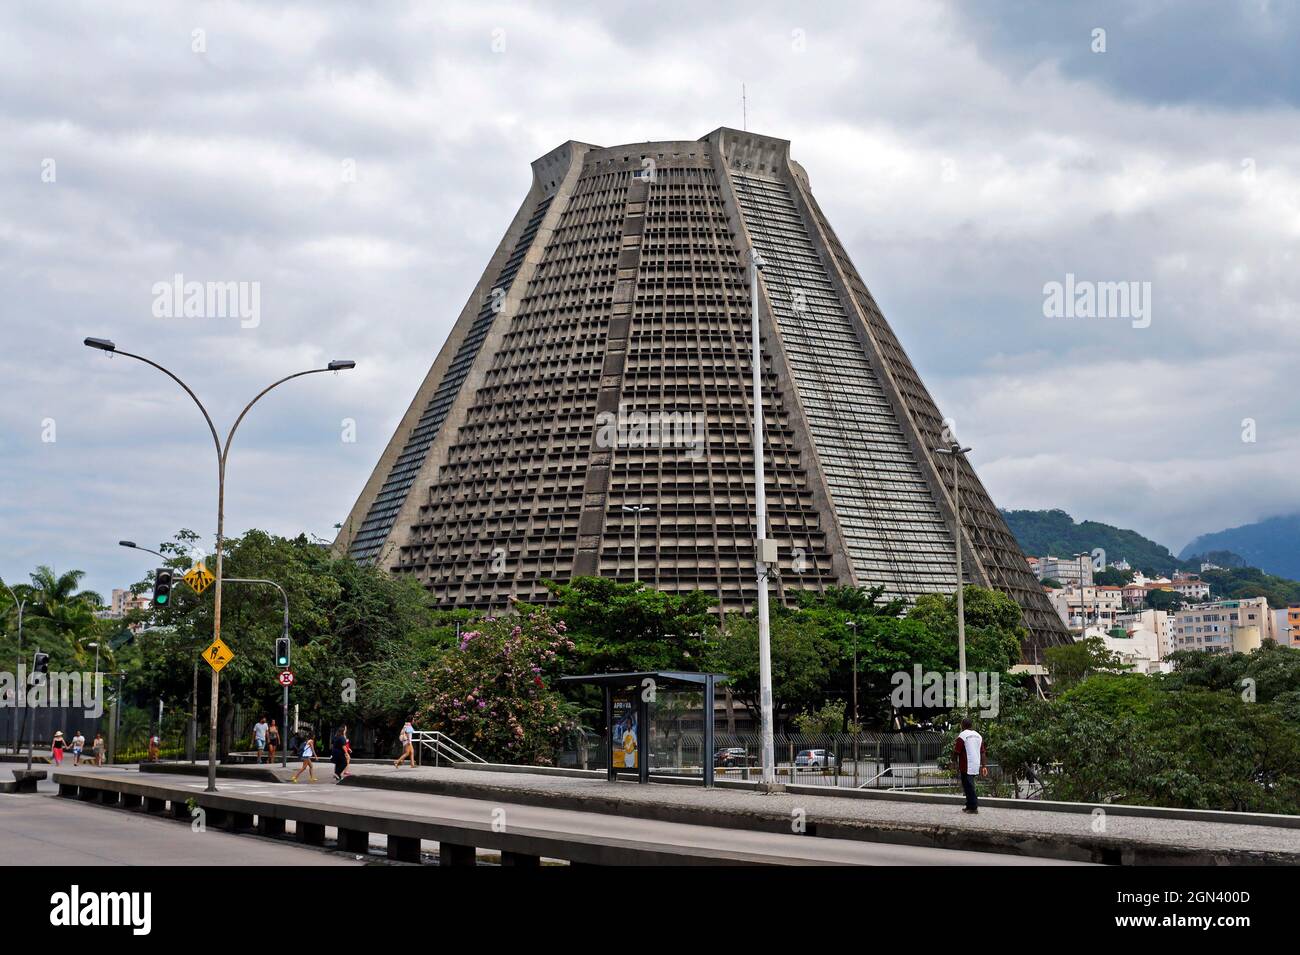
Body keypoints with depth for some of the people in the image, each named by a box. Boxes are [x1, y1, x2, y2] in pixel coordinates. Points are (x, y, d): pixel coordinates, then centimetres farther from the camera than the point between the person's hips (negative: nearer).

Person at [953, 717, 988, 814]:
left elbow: (956, 752, -13)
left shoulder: (962, 736, -10)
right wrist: (984, 766, 12)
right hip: (976, 766, 7)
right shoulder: (978, 736, 12)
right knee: (970, 786, 17)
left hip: (966, 767, -7)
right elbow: (982, 752, 11)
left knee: (968, 786, -4)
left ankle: (974, 807, -6)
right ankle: (969, 805, 22)